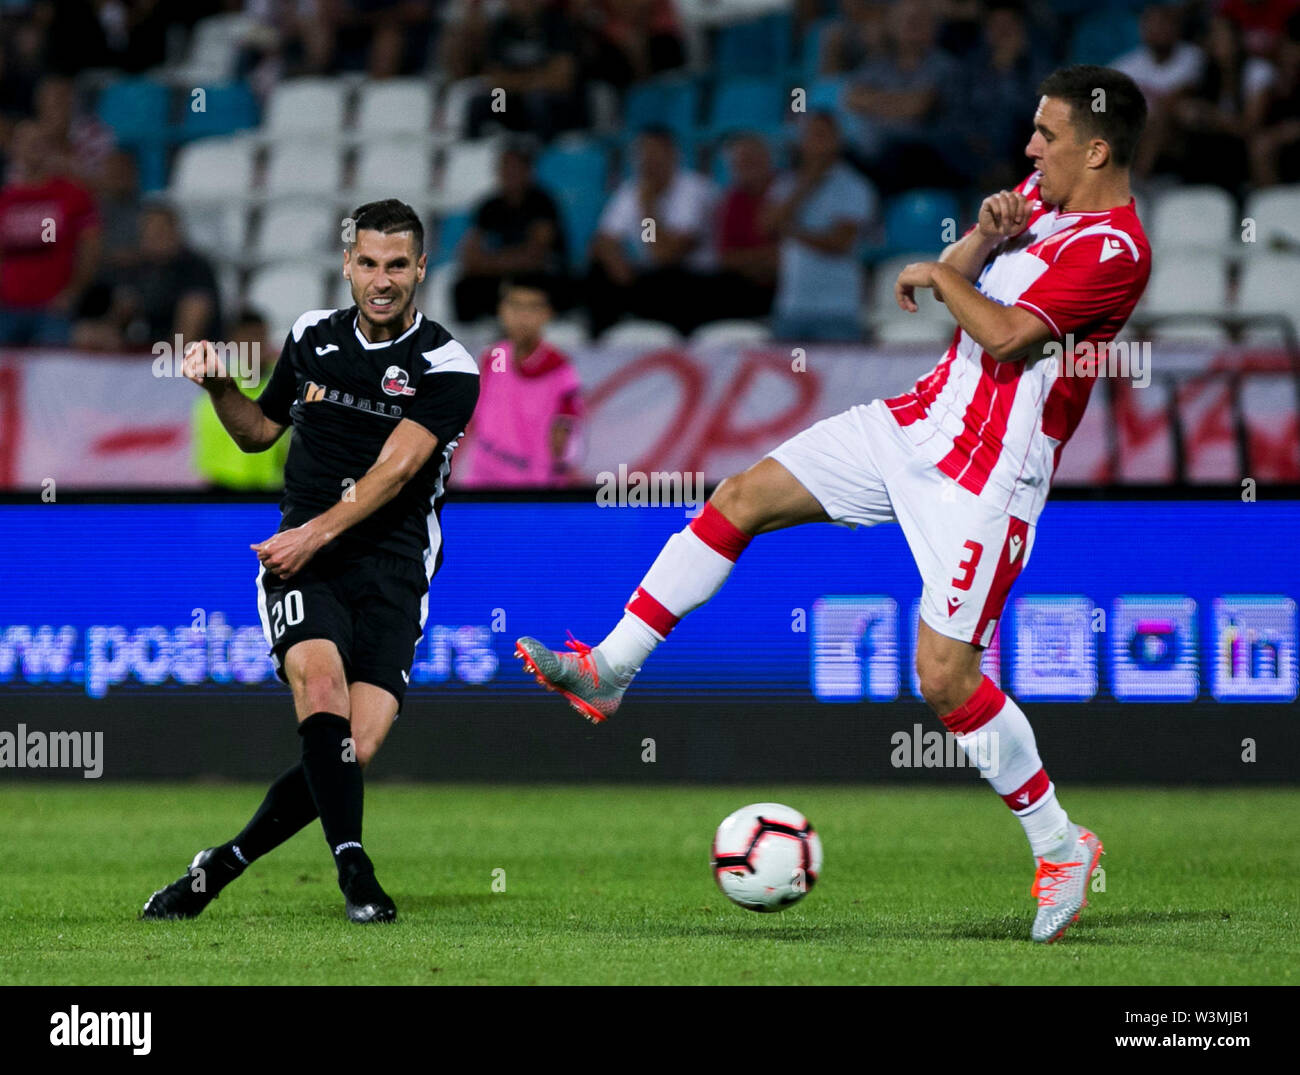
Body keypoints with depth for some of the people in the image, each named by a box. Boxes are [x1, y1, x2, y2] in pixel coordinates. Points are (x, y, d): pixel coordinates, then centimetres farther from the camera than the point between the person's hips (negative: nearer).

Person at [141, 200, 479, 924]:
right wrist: (219, 386, 7)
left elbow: (395, 468, -14)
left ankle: (219, 870, 3)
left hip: (391, 571, -2)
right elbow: (260, 431, 27)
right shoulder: (313, 336, 11)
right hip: (301, 561, 2)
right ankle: (355, 872, -31)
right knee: (321, 686, -29)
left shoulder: (447, 368, -2)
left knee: (356, 751, -14)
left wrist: (317, 532, -25)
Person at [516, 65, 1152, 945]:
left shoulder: (1113, 248, -19)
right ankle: (607, 673, 10)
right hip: (924, 420, 9)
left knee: (944, 675, -12)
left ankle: (1061, 846, 6)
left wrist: (940, 277, -10)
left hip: (986, 476, -9)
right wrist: (981, 237, -9)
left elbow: (1005, 336, -27)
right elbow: (949, 283, 12)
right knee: (743, 496, 3)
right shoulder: (1043, 196, 10)